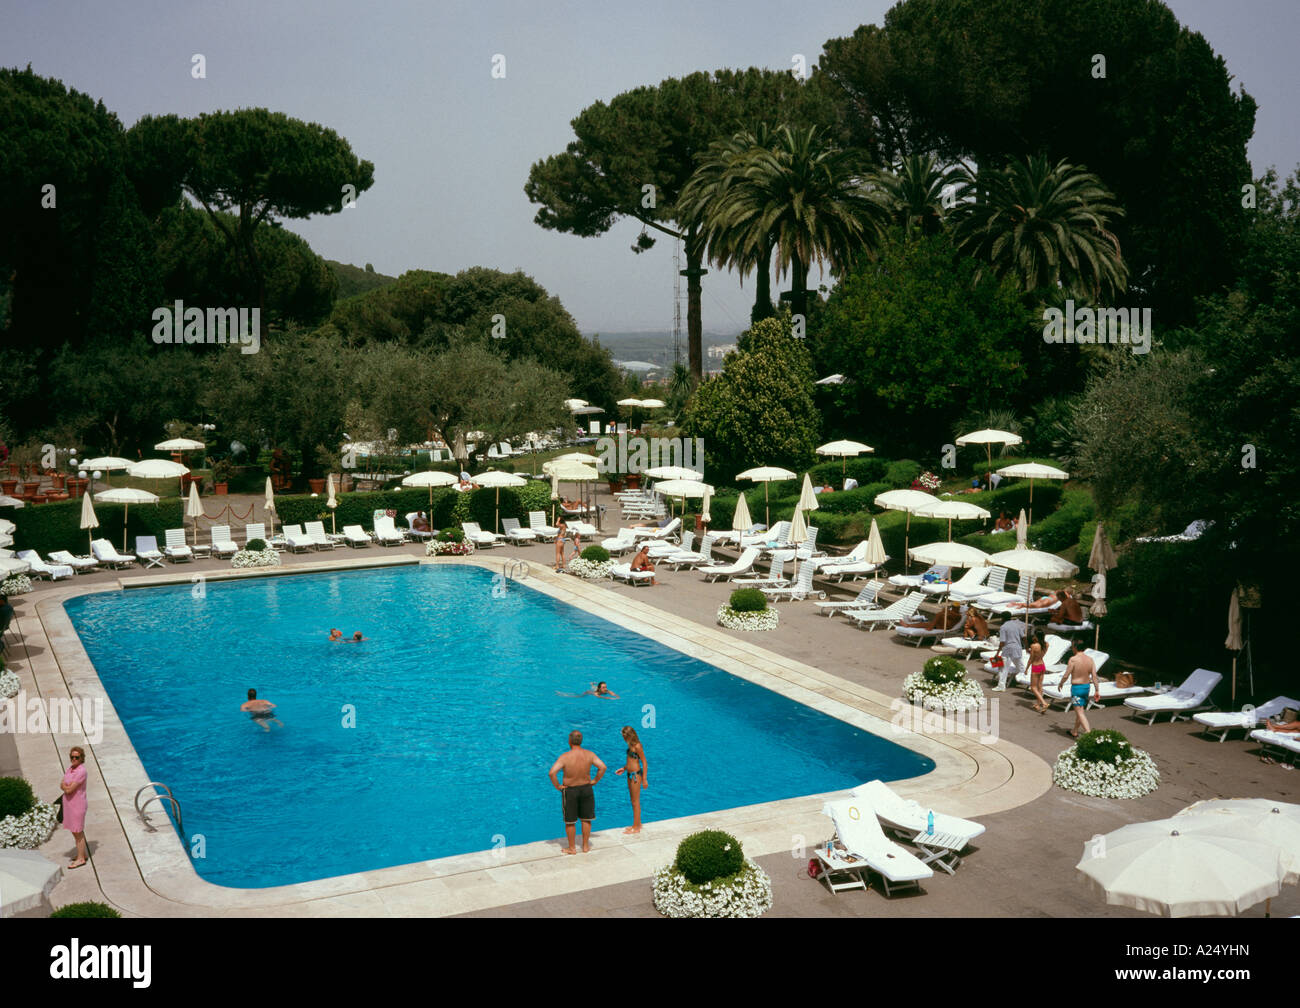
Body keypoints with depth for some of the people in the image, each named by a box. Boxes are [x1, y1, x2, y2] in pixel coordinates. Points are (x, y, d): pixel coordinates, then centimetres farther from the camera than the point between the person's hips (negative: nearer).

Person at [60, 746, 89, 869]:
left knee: (78, 832, 1)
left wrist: (65, 786, -3)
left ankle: (81, 859, 10)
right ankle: (82, 854, 31)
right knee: (75, 831, 18)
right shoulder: (70, 767, 6)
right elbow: (62, 786, 5)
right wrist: (68, 786, -15)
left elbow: (69, 790, -23)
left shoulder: (81, 771, -22)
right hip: (69, 803, 9)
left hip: (77, 804, -9)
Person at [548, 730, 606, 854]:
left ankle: (572, 848, 23)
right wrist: (595, 781, 1)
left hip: (570, 791, -3)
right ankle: (586, 847, 27)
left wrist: (557, 786, -11)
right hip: (586, 788, 3)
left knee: (570, 822, 13)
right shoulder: (589, 755, -9)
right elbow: (602, 767, -10)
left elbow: (552, 772, -26)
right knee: (586, 819, 17)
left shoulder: (565, 757, -18)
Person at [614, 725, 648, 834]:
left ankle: (636, 827, 7)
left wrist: (644, 779, -18)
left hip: (636, 775, -9)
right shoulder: (631, 745, 8)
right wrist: (624, 768, 20)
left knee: (635, 802, 0)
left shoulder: (637, 746, -19)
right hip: (630, 774, 9)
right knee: (634, 801, 17)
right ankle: (637, 824, 28)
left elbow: (644, 763, -18)